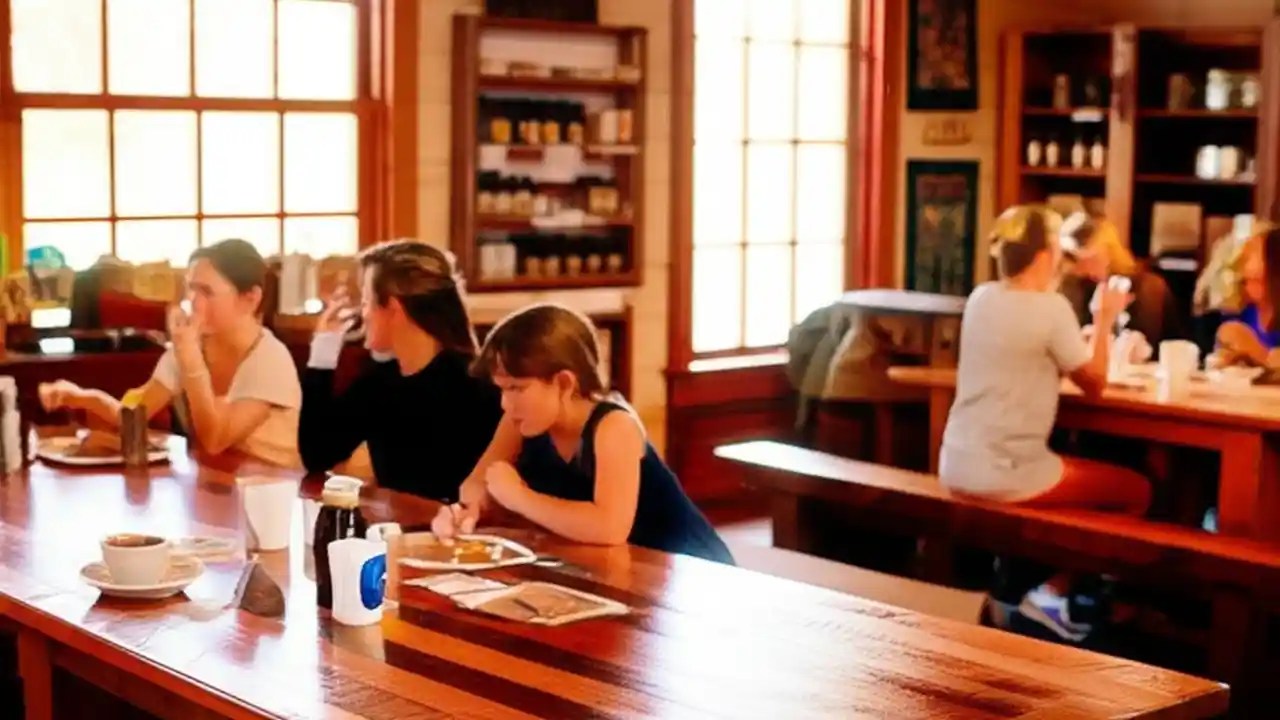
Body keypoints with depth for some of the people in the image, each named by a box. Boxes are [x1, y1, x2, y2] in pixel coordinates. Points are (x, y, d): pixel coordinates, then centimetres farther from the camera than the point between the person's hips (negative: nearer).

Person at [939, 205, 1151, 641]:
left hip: (957, 465, 8)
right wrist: (1105, 321, 7)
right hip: (1004, 473, -8)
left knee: (1077, 469, 33)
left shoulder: (981, 298, 7)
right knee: (1135, 490, 9)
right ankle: (1053, 592, 9)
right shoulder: (1051, 308, -14)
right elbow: (1094, 384, -3)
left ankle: (1016, 584, 31)